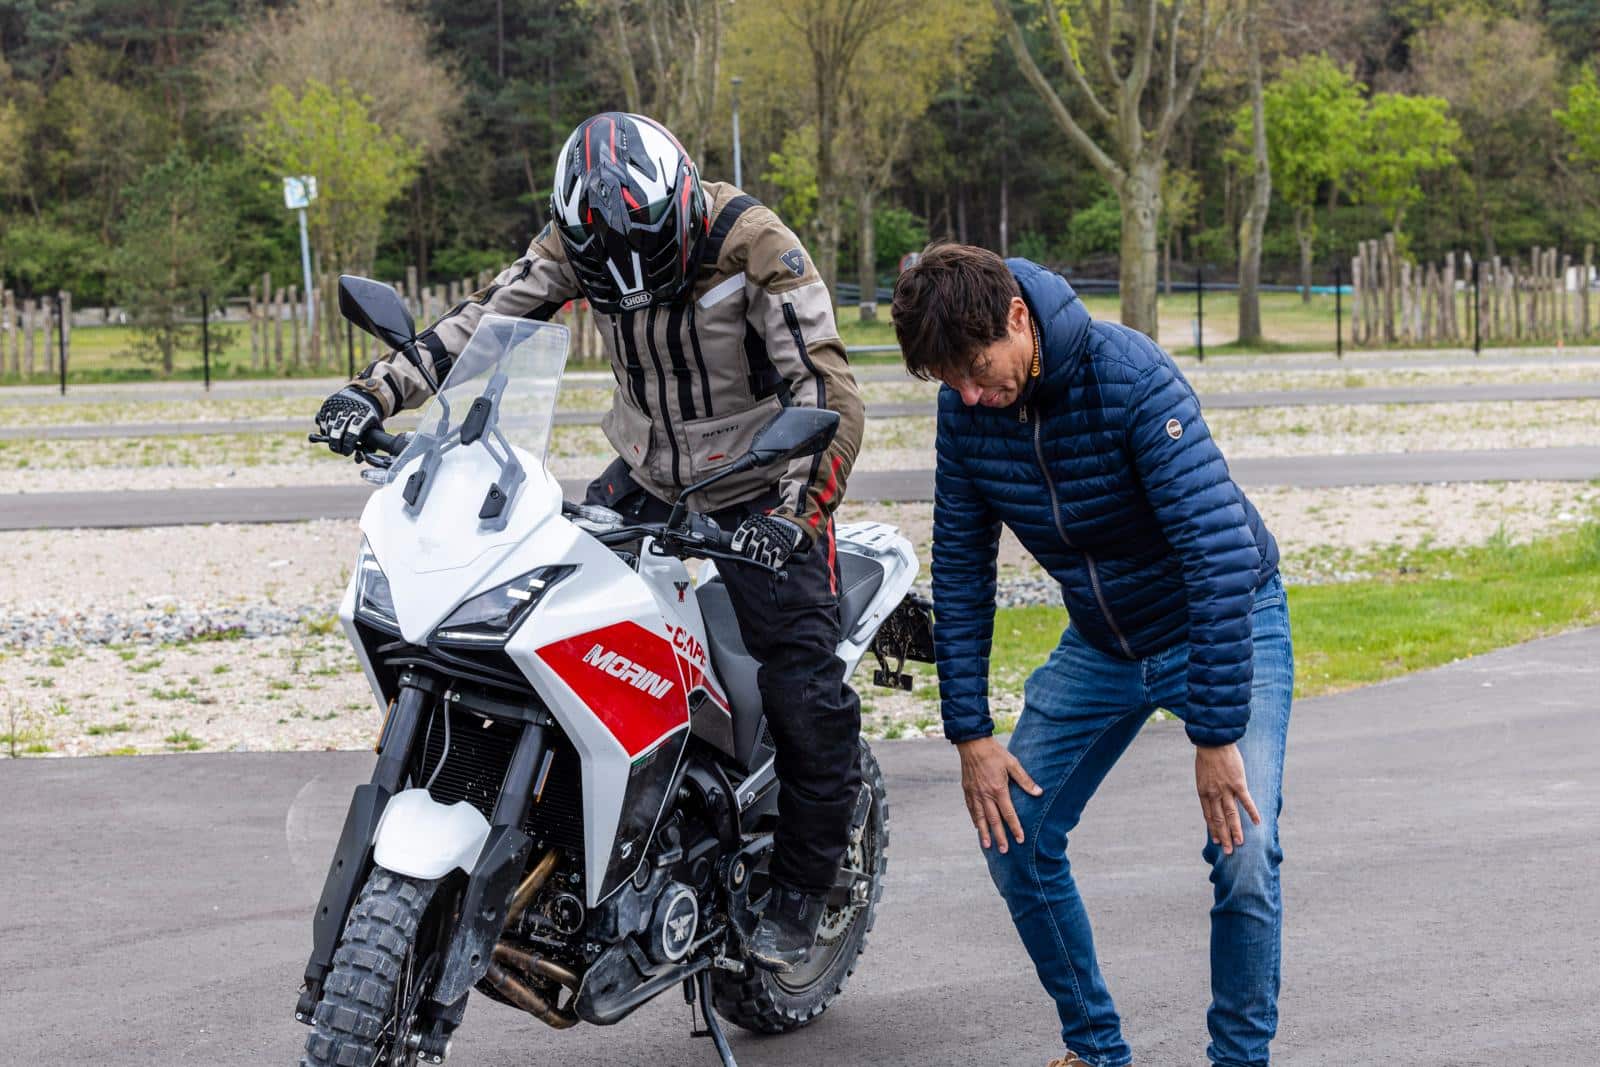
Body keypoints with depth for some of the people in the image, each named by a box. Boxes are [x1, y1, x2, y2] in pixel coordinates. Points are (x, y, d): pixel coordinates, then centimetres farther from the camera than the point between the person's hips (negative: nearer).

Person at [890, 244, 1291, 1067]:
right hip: (1100, 643, 6)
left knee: (1244, 854, -20)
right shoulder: (965, 409, -13)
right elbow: (960, 566, -2)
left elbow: (1223, 553, -34)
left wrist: (1216, 735, -34)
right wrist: (970, 733, -6)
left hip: (1224, 626, -6)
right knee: (1012, 835, 1)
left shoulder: (1129, 376, -31)